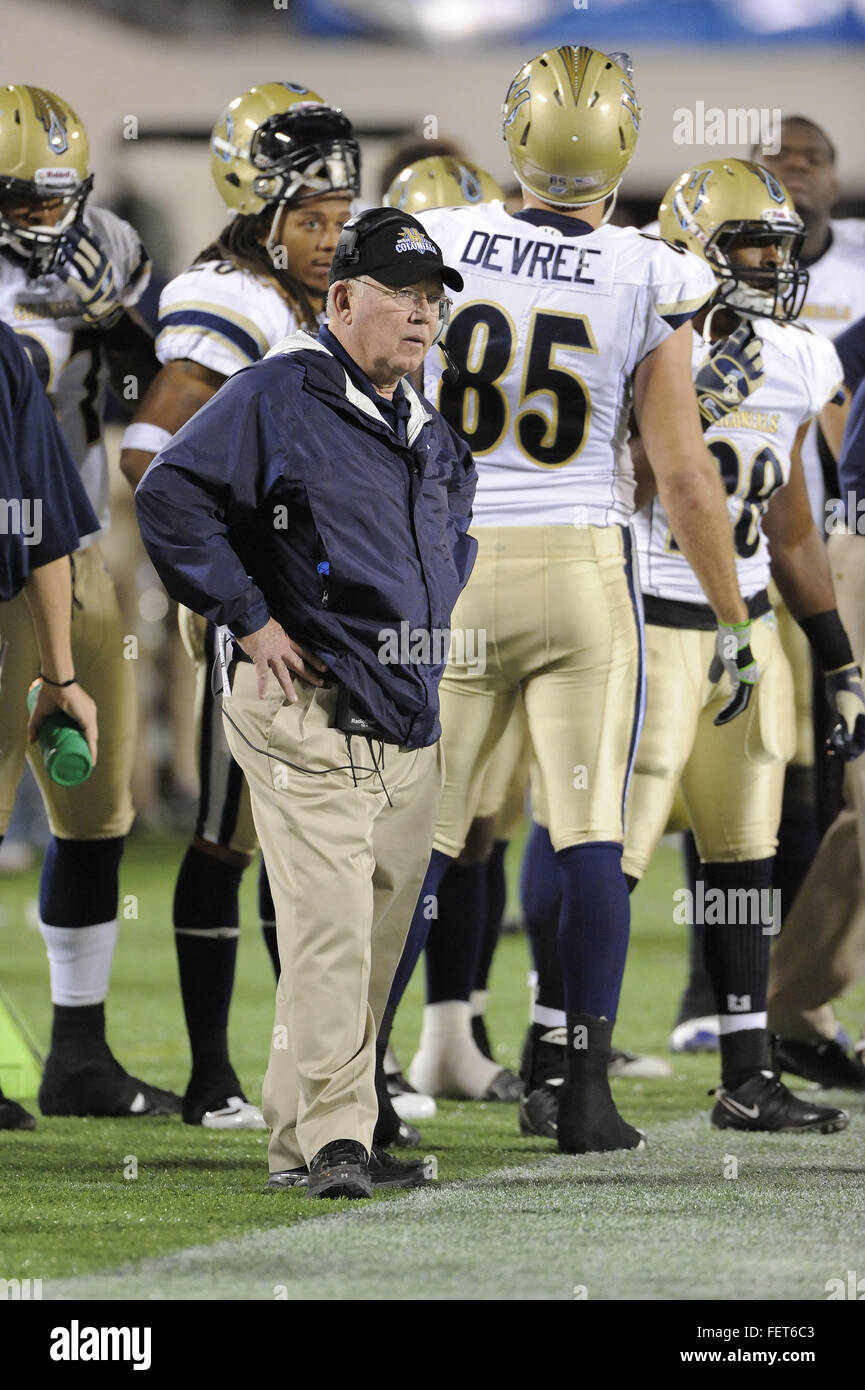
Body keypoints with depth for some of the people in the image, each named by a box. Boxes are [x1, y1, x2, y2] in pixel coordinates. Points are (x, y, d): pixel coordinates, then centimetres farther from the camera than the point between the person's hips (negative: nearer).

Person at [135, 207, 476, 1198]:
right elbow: (169, 496, -15)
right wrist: (248, 619, -15)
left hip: (411, 725, 8)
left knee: (378, 938, 9)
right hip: (310, 716, -8)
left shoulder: (428, 431, 18)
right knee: (330, 929, -15)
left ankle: (313, 1133, 18)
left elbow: (455, 529, 38)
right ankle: (325, 1138, -16)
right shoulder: (275, 398, -7)